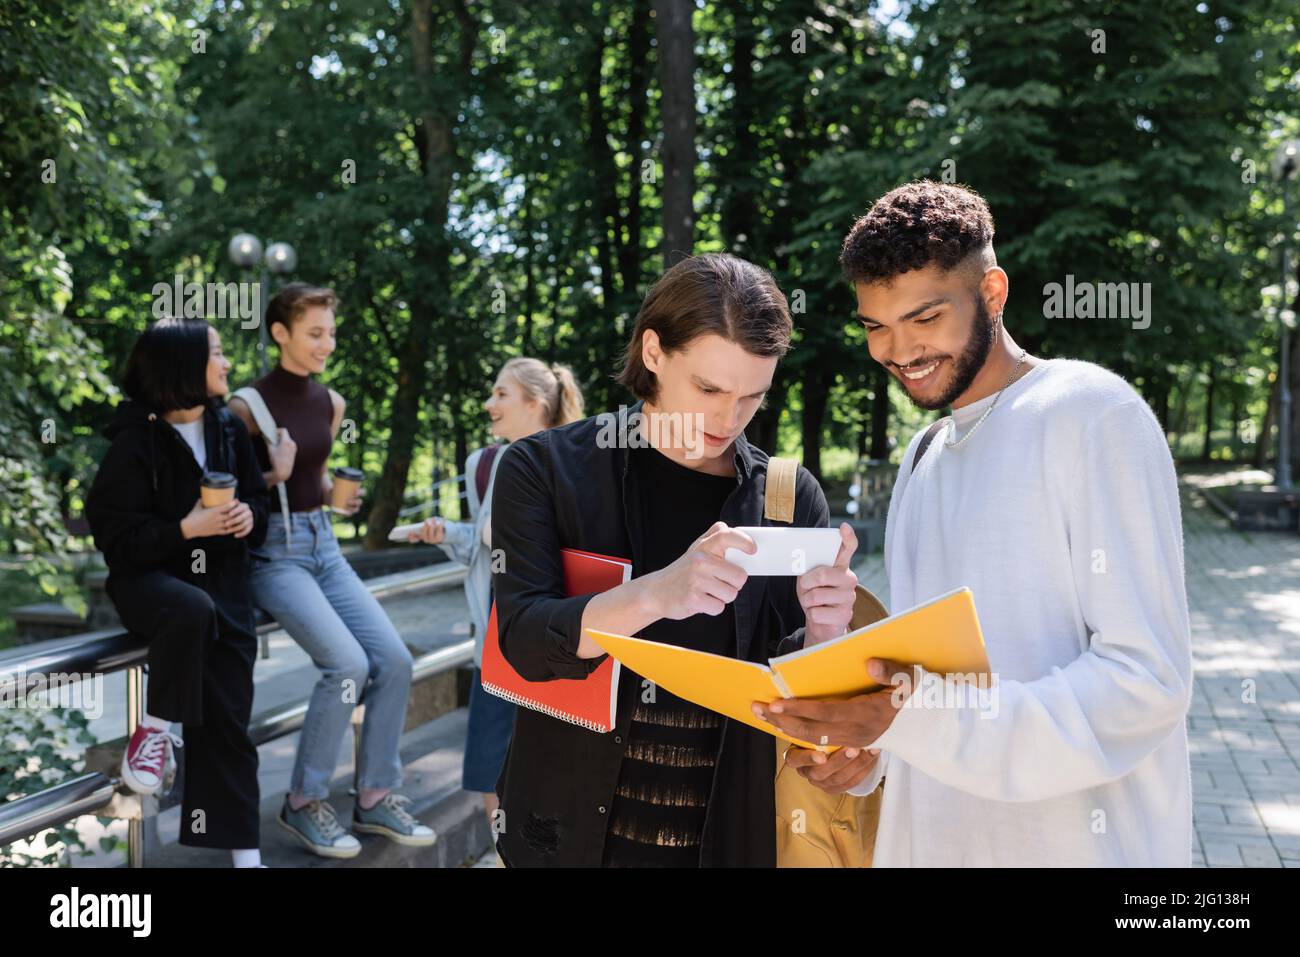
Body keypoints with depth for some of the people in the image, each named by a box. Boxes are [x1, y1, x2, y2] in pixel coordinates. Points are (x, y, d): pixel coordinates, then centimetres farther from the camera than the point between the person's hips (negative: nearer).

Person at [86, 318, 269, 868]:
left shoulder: (229, 429, 5)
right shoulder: (135, 441, -10)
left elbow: (256, 498, 15)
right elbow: (113, 533, -13)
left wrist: (250, 515, -8)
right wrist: (186, 528, -24)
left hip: (222, 581, 4)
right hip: (148, 577, -4)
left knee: (228, 720, -3)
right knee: (192, 610, -40)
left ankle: (242, 851, 2)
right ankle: (155, 730, -17)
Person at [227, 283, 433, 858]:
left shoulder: (331, 403, 9)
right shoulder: (248, 405, -11)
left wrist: (336, 496, 5)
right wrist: (274, 475, -21)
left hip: (323, 543, 7)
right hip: (273, 550, -7)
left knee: (393, 659, -9)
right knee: (348, 664, -23)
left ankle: (375, 797, 6)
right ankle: (303, 802, -4)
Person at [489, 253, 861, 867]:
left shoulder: (792, 498, -2)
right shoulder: (546, 469, -7)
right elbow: (525, 641, -18)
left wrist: (823, 633, -23)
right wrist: (656, 593, -34)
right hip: (574, 831, -1)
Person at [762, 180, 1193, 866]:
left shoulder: (1094, 416, -12)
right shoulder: (922, 458, 11)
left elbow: (1146, 680, -19)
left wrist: (915, 719, -28)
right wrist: (869, 745, -6)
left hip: (1076, 845, -6)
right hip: (925, 839, 7)